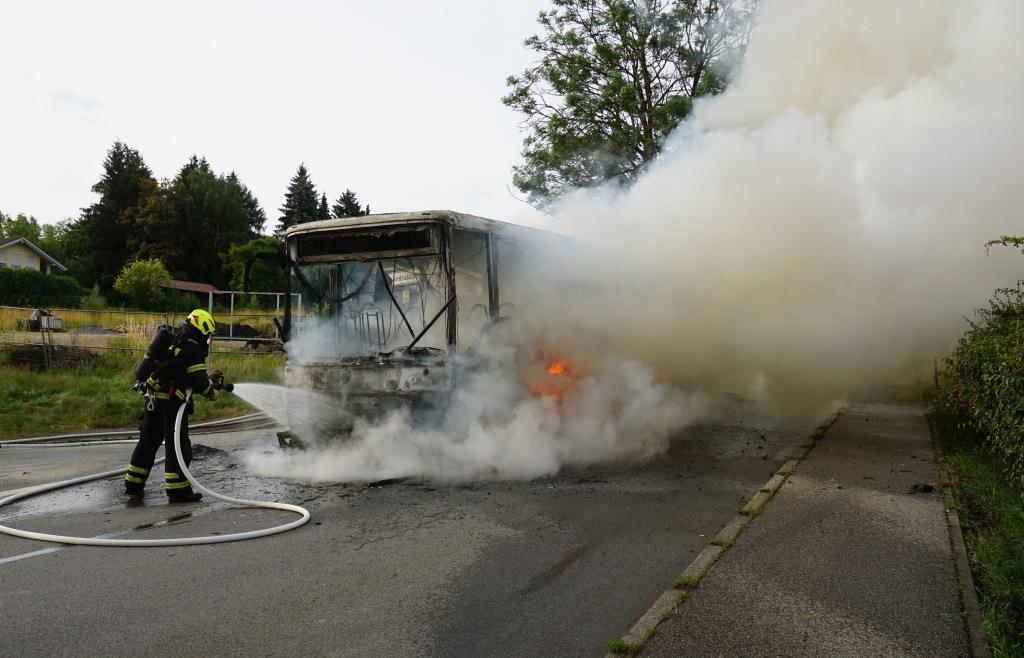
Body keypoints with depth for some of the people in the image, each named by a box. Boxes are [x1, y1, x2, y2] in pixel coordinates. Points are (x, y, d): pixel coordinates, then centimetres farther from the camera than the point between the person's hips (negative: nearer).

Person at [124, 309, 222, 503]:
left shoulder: (173, 343, 20)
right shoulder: (193, 349, -9)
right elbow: (199, 383, -13)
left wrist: (209, 378, 25)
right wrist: (212, 393, 4)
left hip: (153, 398, 9)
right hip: (171, 400, -9)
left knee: (148, 441, 16)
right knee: (178, 444, -1)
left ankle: (133, 487, 22)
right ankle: (178, 491, 2)